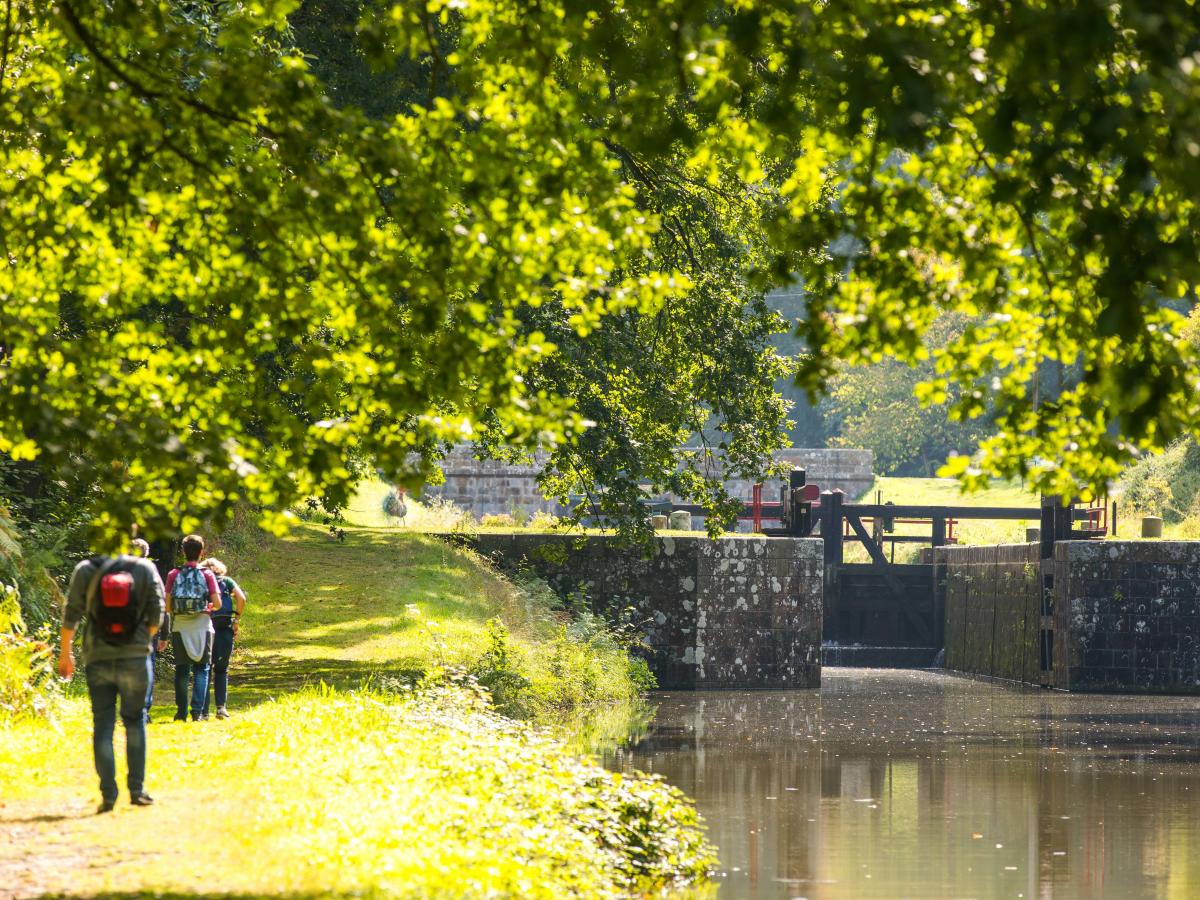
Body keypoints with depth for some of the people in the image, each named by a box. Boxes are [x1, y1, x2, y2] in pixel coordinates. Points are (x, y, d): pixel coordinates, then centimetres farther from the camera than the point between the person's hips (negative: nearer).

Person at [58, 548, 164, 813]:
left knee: (103, 724, 4)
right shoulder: (146, 569, -1)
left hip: (98, 657, 0)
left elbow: (71, 615, -1)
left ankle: (108, 794, -1)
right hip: (136, 657, 0)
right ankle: (137, 789, 9)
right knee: (134, 720, 12)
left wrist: (65, 653, 10)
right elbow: (156, 617, 0)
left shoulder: (86, 570, -2)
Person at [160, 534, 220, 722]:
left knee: (181, 670, 8)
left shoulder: (173, 575, 1)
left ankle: (181, 712, 7)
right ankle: (197, 711, -5)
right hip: (202, 627, -1)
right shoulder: (207, 575, -2)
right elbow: (217, 603, -6)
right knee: (201, 670, 4)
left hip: (180, 627, 1)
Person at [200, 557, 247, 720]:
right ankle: (221, 707, 1)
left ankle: (204, 711, -1)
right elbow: (241, 598, -5)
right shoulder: (227, 581, 10)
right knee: (222, 670, 12)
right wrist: (237, 619, 3)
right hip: (225, 629, 0)